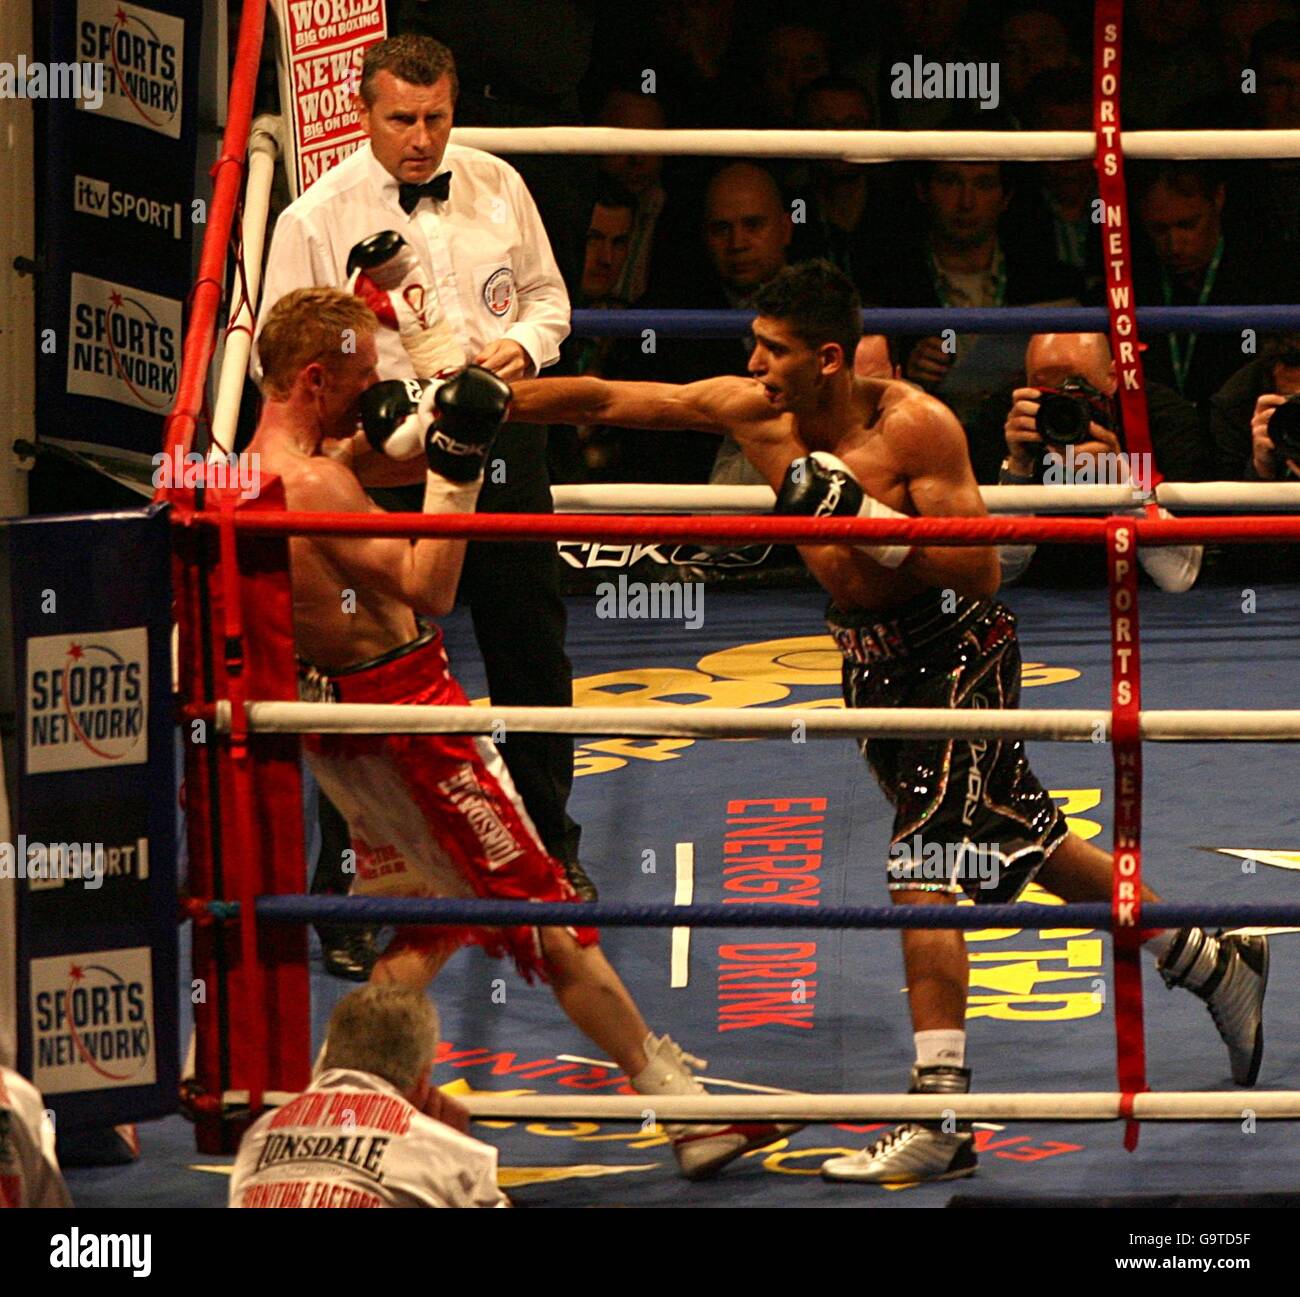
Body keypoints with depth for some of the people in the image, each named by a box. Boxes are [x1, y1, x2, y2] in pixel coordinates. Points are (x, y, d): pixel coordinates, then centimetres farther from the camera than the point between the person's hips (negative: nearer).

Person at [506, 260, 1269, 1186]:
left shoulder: (915, 426, -22)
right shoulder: (754, 412, -5)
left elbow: (980, 569, -23)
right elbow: (601, 400, -3)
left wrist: (864, 515, -31)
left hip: (958, 651, -8)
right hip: (874, 657, 8)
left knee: (923, 869, -15)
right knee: (1019, 840, 18)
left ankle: (940, 1120, -15)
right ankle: (1212, 964, 36)